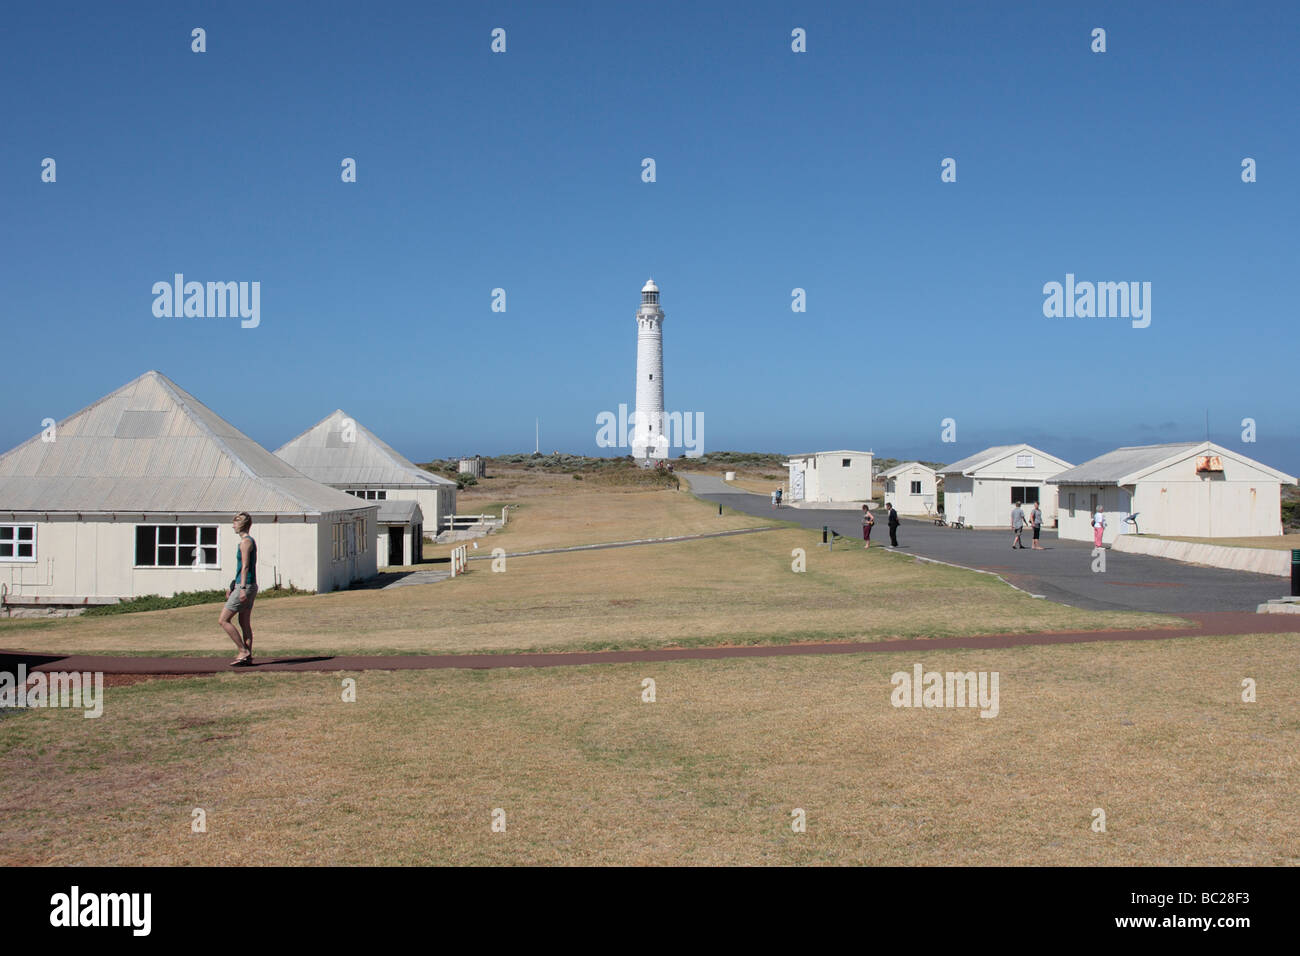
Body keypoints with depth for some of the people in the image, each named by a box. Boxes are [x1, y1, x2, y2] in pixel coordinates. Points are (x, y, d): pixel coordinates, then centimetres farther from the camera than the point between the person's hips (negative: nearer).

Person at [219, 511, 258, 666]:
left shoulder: (245, 541, -12)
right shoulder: (250, 541, 17)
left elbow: (245, 567, -20)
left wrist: (242, 588, -25)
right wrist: (233, 587, 27)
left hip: (245, 587, -10)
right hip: (250, 586, 10)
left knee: (223, 620, -6)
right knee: (245, 623, 11)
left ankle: (243, 651, -7)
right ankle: (247, 656, 12)